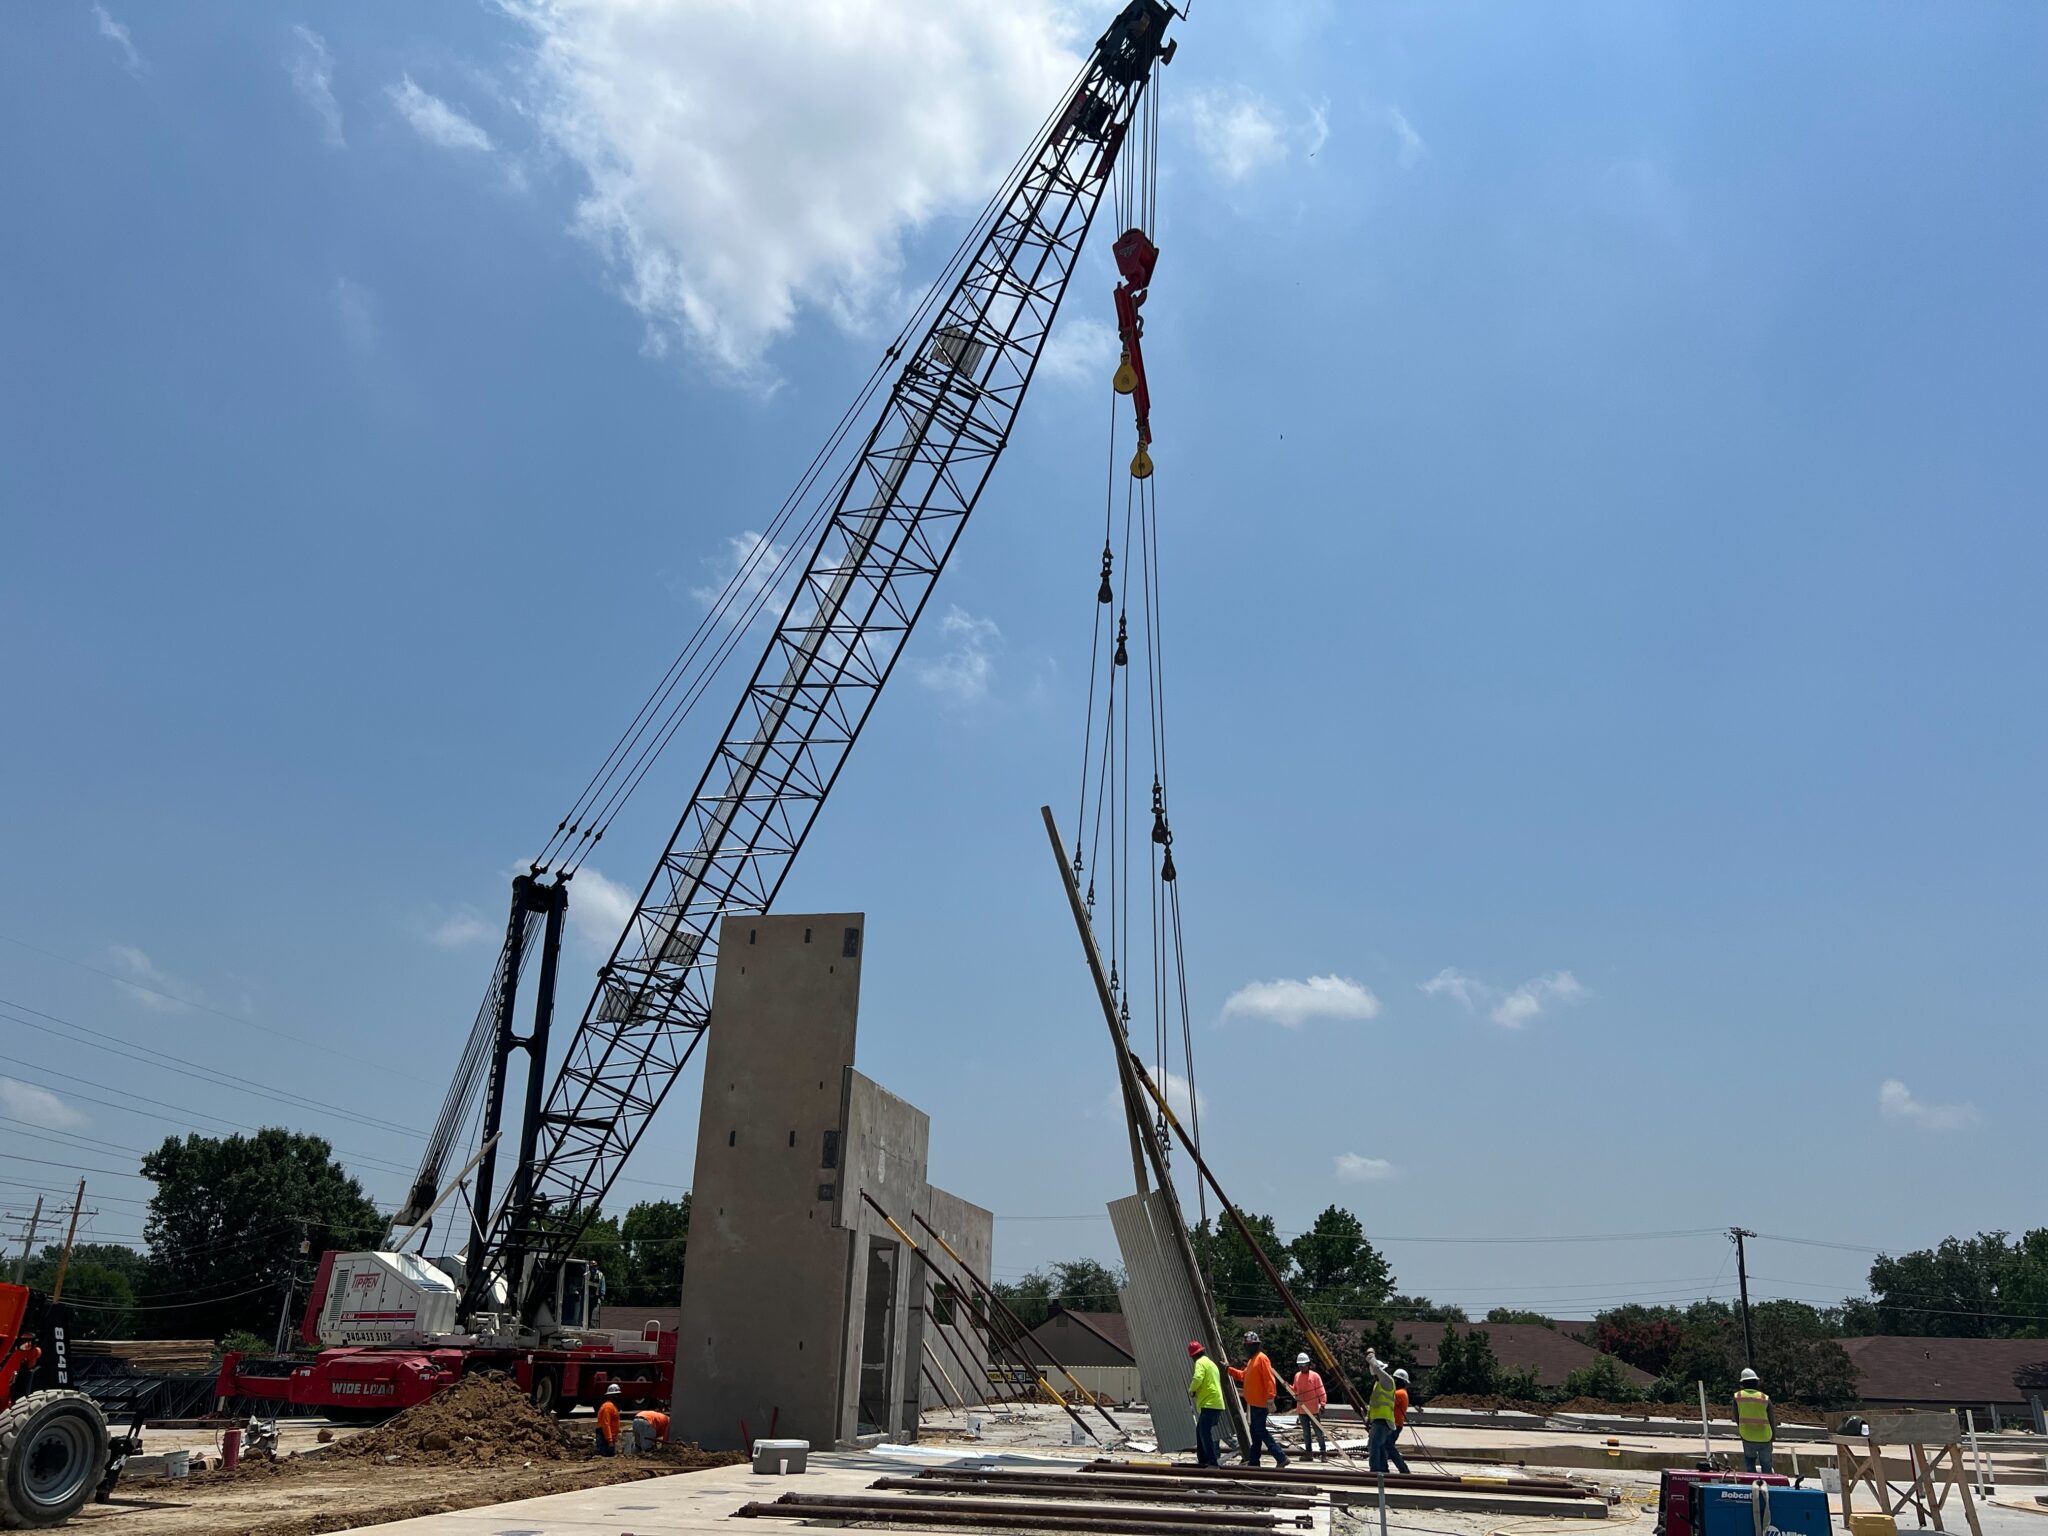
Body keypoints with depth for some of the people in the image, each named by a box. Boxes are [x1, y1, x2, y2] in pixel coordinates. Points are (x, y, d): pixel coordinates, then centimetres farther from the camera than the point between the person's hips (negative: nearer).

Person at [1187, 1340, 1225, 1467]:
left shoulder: (1201, 1362, -5)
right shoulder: (1211, 1363, 24)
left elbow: (1198, 1378, -22)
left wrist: (1191, 1390, -4)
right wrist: (1197, 1391, 18)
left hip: (1209, 1404, -10)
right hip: (1216, 1404, 10)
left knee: (1205, 1433, -11)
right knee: (1200, 1431, 17)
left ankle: (1213, 1463, -17)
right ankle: (1202, 1460, 21)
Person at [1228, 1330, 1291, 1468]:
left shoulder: (1262, 1358, -14)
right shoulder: (1252, 1360, 17)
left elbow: (1269, 1380, -21)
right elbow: (1243, 1376, 24)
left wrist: (1270, 1398, -26)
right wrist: (1230, 1370, 17)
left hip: (1260, 1403, -10)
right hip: (1253, 1402, 10)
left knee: (1261, 1431, -9)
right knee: (1255, 1432, 13)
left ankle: (1281, 1458, -7)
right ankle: (1253, 1461, 19)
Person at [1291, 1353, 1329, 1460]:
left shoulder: (1314, 1376, -9)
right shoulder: (1297, 1376, 8)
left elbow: (1321, 1392, -10)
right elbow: (1295, 1390, 18)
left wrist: (1322, 1404, -19)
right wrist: (1288, 1387, -1)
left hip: (1313, 1410, -5)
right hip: (1301, 1410, 5)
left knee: (1318, 1432, -1)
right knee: (1306, 1432, 10)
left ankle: (1324, 1452, 5)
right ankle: (1308, 1452, 16)